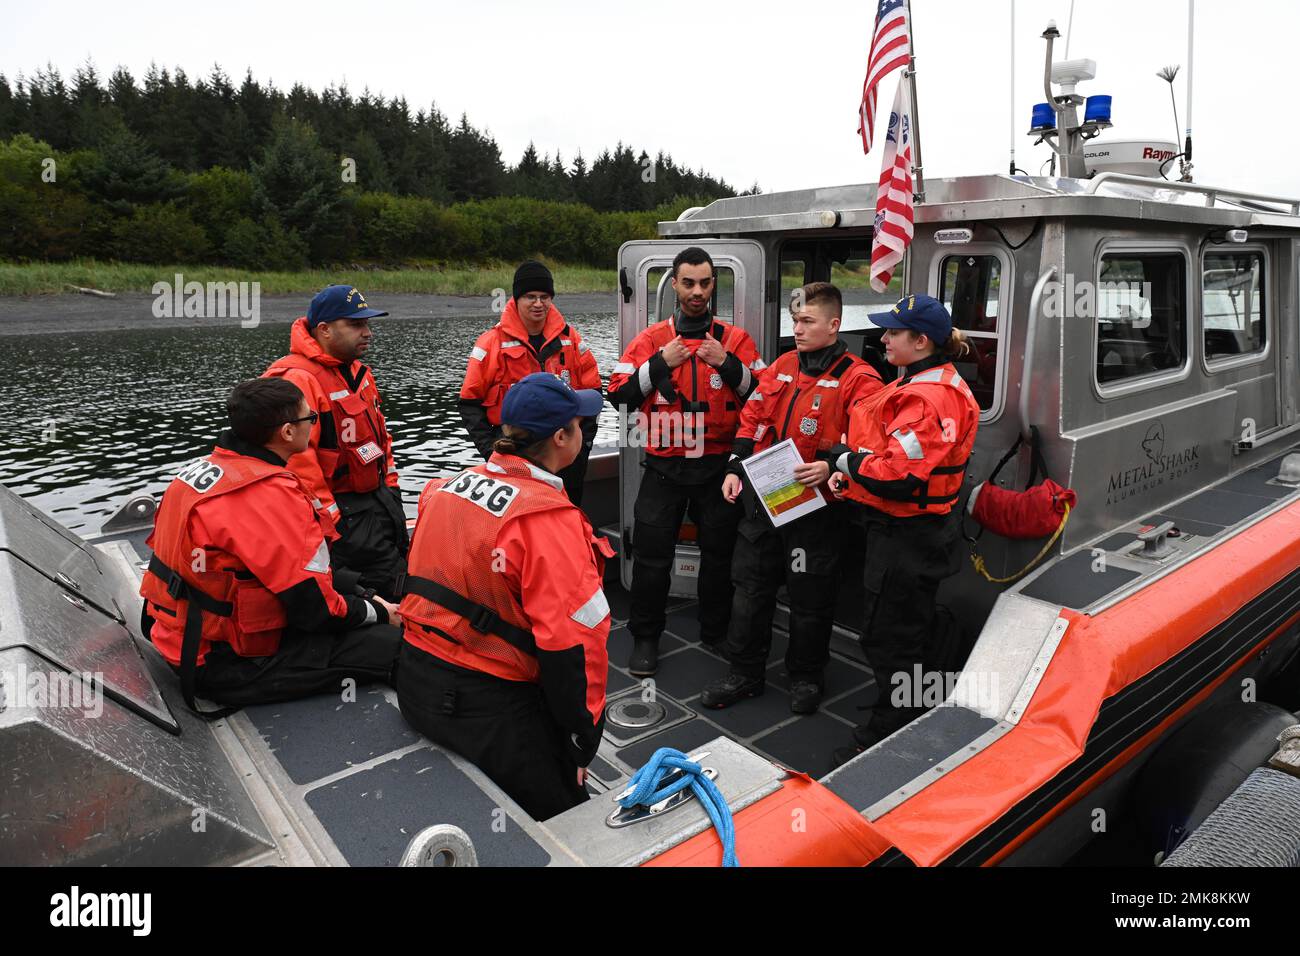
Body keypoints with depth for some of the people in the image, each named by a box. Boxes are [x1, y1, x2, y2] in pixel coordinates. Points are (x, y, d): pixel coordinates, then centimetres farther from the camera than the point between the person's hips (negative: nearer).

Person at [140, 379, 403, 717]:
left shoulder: (204, 465, 5)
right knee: (394, 645, -14)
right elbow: (314, 607, -21)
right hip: (224, 664, -10)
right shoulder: (273, 495, -25)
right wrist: (376, 611, -2)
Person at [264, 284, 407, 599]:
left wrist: (390, 485, 15)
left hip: (378, 499, 10)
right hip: (341, 511, -10)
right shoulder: (296, 380, -21)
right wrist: (332, 527, -23)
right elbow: (297, 462, -25)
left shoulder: (356, 371, 11)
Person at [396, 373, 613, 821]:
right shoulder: (549, 519, -22)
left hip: (416, 684, 8)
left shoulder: (446, 487, 2)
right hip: (489, 707, -8)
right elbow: (573, 642, -23)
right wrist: (584, 739, -11)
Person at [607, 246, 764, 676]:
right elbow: (619, 396, -3)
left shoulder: (736, 338, 4)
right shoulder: (651, 340, 4)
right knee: (652, 554, 3)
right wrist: (659, 364, -13)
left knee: (720, 553, 11)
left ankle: (717, 633, 30)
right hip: (664, 468, 0)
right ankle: (645, 637, 20)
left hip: (719, 467, 1)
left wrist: (729, 364, -15)